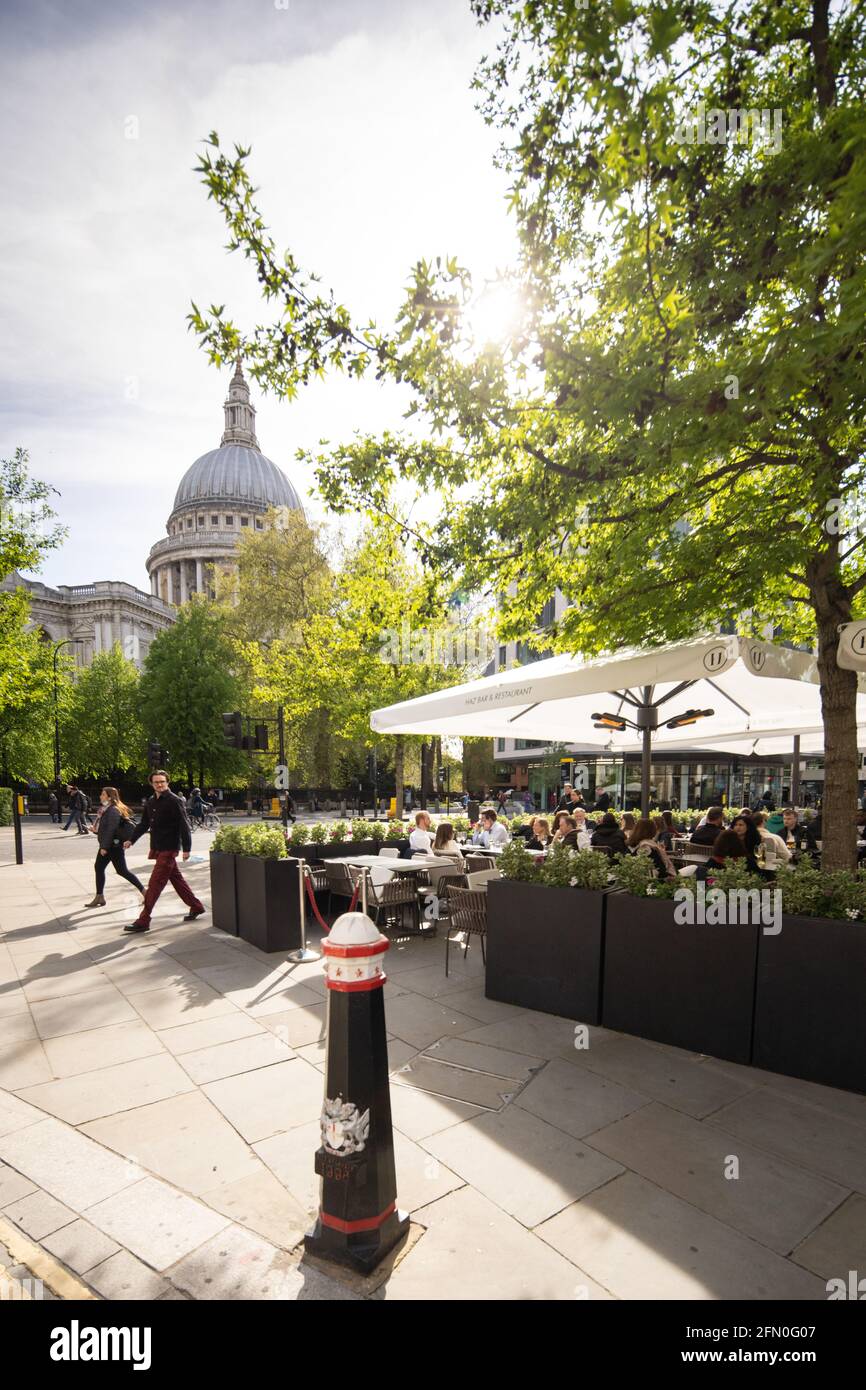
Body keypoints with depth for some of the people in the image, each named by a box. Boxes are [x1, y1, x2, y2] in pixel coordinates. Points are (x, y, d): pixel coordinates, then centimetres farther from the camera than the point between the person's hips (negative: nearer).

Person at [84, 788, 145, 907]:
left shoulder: (113, 810, -18)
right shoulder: (105, 810, 13)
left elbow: (111, 830, -23)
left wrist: (105, 847, -24)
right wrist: (96, 829, 3)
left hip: (114, 845, -10)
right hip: (106, 845, 10)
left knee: (122, 870, -6)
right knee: (98, 867, 10)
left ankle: (143, 890, 3)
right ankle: (99, 897, 17)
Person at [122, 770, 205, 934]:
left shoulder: (175, 801, -13)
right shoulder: (150, 802, 11)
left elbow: (184, 825, -15)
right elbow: (143, 824, 19)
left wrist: (186, 848, -18)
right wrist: (131, 839, 8)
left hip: (169, 849, -8)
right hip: (158, 848, 8)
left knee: (155, 884, -7)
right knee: (176, 879, 16)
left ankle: (143, 921, -1)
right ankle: (196, 907, 29)